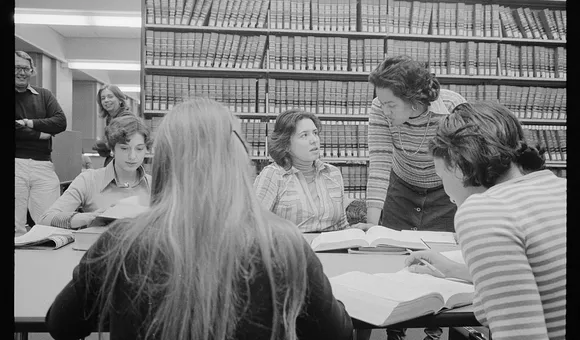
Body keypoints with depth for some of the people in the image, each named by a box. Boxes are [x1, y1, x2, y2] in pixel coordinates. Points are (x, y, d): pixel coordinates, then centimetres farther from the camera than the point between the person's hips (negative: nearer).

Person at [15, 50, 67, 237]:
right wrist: (40, 133, -7)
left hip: (44, 165, 2)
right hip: (16, 164, -2)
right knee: (16, 228, 1)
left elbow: (61, 122, 1)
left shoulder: (44, 95, 15)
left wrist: (30, 123, -9)